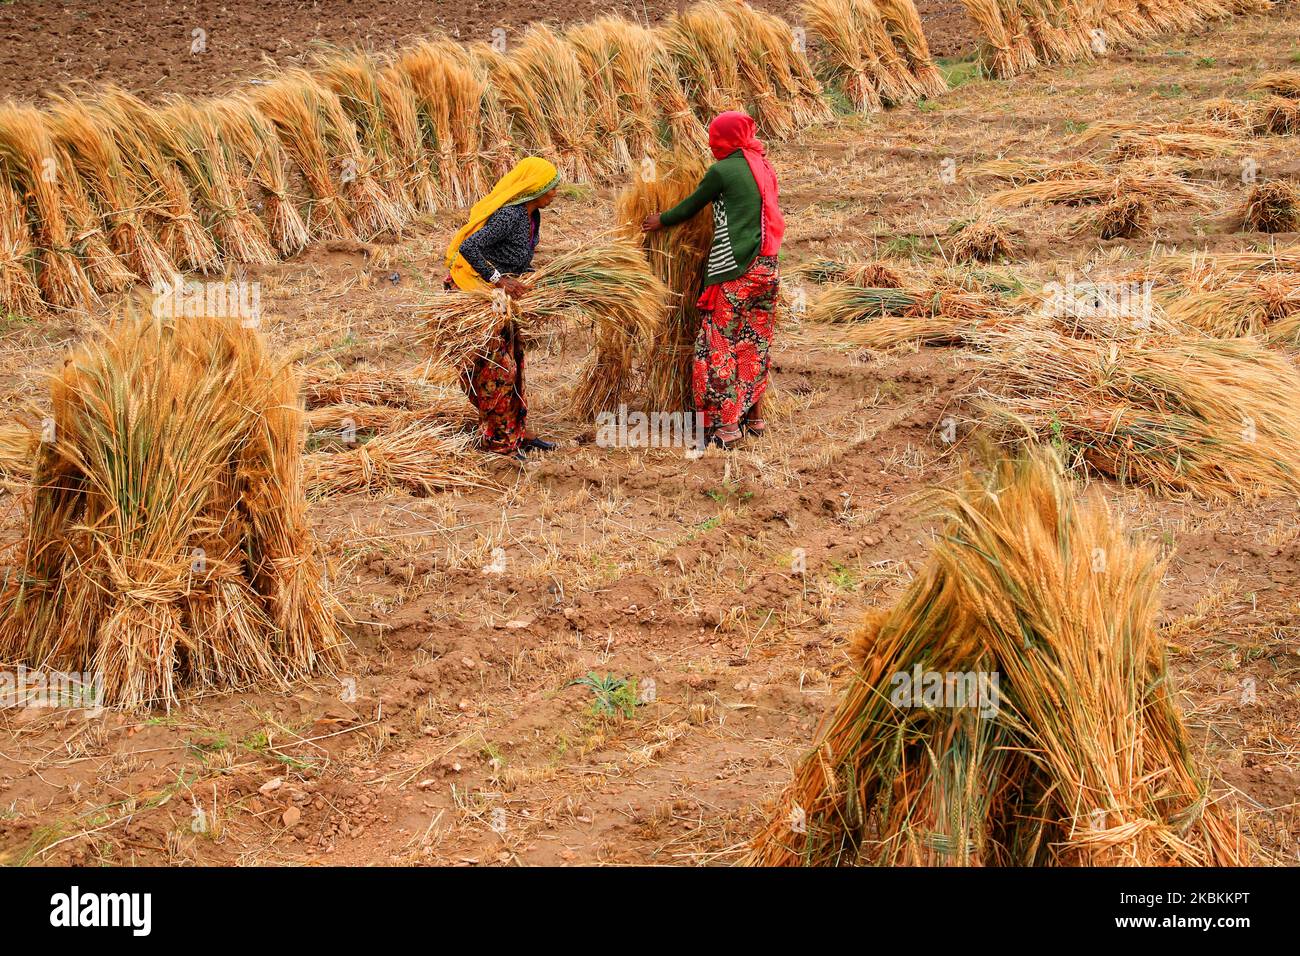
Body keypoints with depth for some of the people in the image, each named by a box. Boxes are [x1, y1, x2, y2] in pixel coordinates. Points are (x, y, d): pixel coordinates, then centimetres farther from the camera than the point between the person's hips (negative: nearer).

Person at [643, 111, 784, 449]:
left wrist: (661, 221, 23)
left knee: (721, 344, -3)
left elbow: (690, 207, 4)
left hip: (734, 269, -7)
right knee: (755, 342, 14)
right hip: (767, 268, 7)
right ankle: (755, 417, 20)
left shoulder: (722, 171, -7)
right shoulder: (763, 168, 14)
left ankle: (727, 425, -7)